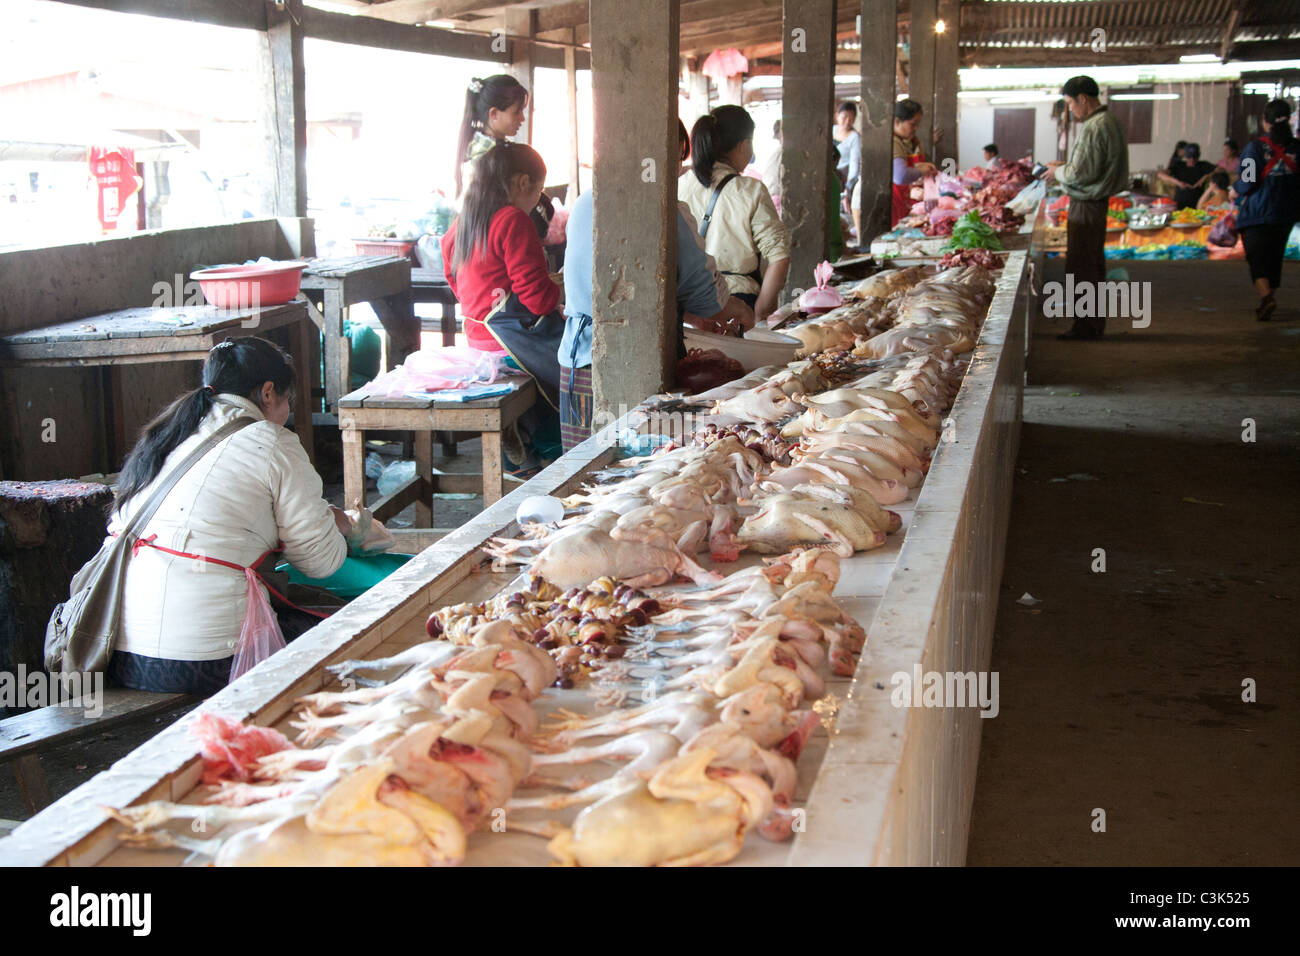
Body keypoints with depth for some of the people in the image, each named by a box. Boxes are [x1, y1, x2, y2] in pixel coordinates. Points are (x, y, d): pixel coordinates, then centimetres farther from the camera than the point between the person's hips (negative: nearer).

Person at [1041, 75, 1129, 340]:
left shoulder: (1094, 128, -20)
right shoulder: (1109, 121, 12)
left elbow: (1081, 174, -22)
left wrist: (1057, 172, -5)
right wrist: (1065, 165, 14)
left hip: (1086, 205, -11)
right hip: (1097, 201, 11)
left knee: (1081, 266, -5)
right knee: (1093, 265, 16)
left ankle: (1086, 326, -1)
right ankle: (1095, 324, 24)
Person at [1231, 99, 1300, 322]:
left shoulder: (1255, 147, -10)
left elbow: (1249, 182, -14)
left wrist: (1235, 190, 7)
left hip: (1256, 212, -4)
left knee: (1257, 257, -5)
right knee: (1274, 256, 15)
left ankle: (1266, 296, -27)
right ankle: (1267, 300, 23)